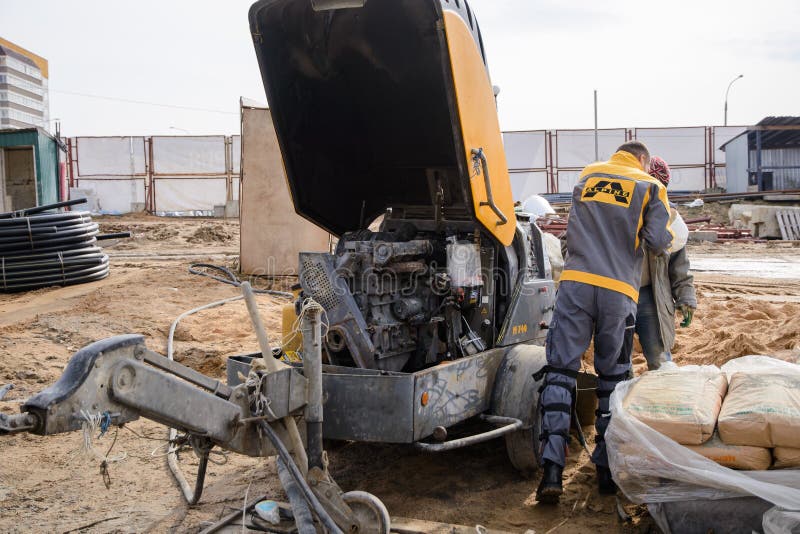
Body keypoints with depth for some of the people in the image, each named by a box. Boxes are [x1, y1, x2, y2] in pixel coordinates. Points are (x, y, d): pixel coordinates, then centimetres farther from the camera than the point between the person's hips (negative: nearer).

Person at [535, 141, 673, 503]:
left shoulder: (587, 176, 19)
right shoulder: (650, 187, 10)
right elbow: (658, 242, 2)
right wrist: (661, 241, 22)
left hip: (576, 283, 1)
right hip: (619, 292, -1)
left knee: (560, 371, 0)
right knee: (613, 379, 10)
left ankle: (552, 469, -10)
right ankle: (606, 468, 14)